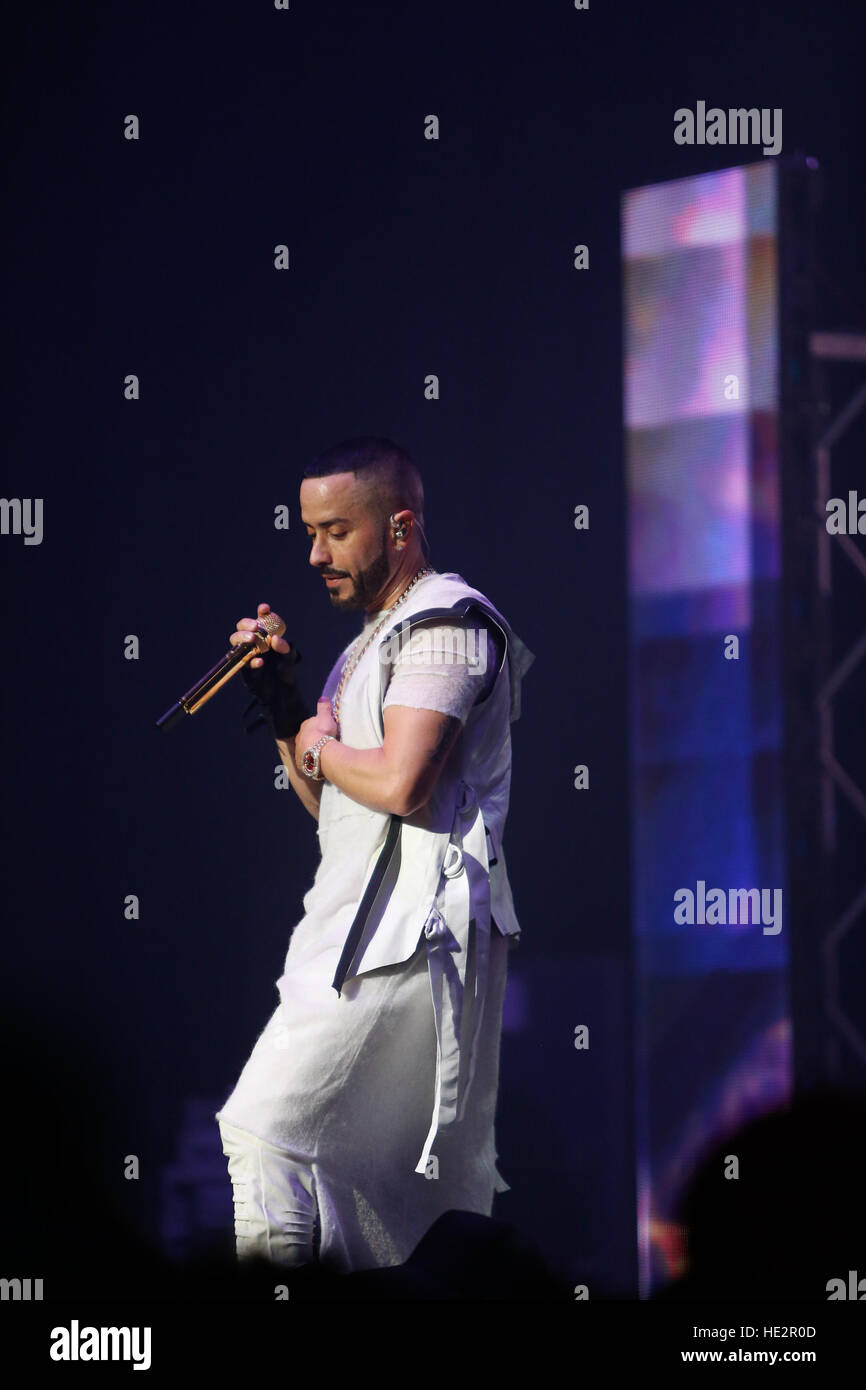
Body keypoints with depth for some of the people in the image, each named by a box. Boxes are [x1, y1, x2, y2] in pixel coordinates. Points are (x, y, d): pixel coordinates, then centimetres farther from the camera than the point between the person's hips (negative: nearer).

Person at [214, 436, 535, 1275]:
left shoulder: (443, 624, -7)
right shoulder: (374, 640, 23)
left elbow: (399, 783, -21)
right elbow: (333, 808, 24)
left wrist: (321, 747, -2)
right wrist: (284, 716, 11)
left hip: (410, 937, -10)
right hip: (366, 930, 10)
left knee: (268, 1134, -16)